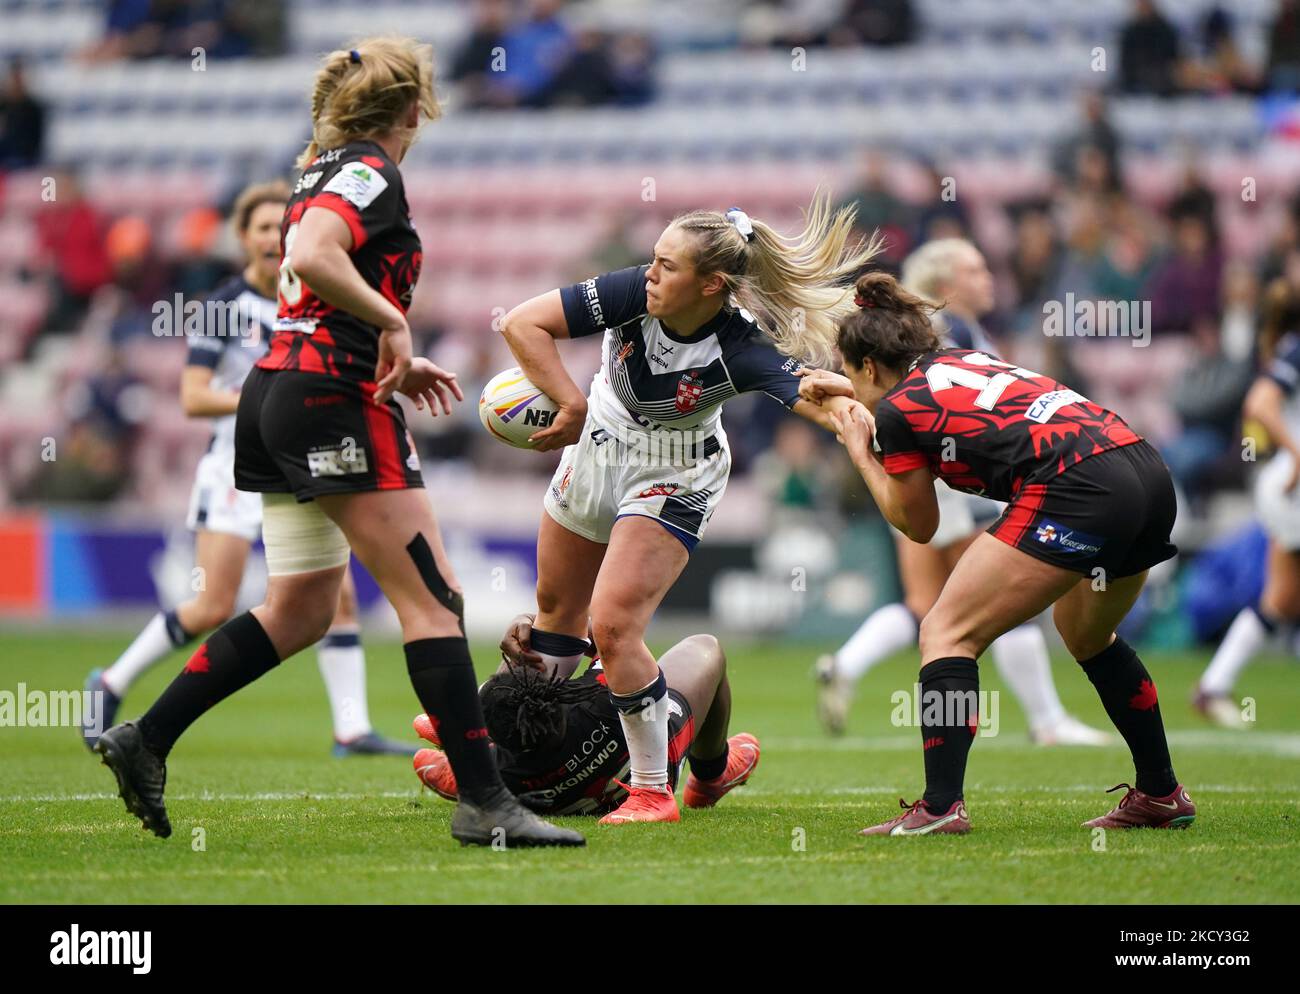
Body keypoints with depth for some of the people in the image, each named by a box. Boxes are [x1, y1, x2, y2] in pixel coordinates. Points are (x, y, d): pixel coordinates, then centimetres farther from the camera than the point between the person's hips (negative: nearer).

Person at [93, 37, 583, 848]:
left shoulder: (324, 170, 18)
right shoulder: (371, 173, -10)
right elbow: (313, 258, -28)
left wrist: (395, 368, 20)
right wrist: (394, 321, -18)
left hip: (278, 390, 10)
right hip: (335, 397, -10)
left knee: (301, 611, 16)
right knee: (434, 598, -8)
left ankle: (144, 741, 14)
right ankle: (485, 803, -11)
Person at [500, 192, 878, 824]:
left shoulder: (741, 348, -32)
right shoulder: (633, 293, -26)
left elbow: (817, 398, -43)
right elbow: (522, 323, -23)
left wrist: (847, 412, -65)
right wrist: (573, 405, -27)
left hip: (673, 481, -5)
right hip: (596, 452, 5)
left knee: (613, 627, -18)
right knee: (556, 607, 21)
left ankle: (652, 791, -4)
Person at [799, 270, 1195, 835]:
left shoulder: (895, 412, 3)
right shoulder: (962, 359, 25)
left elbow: (918, 526, 17)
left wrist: (860, 455, 28)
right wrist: (849, 392, 60)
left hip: (1075, 488, -9)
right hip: (1149, 474, 9)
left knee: (947, 633, -1)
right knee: (1087, 635, 32)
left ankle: (941, 805, -12)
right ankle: (1161, 795, 35)